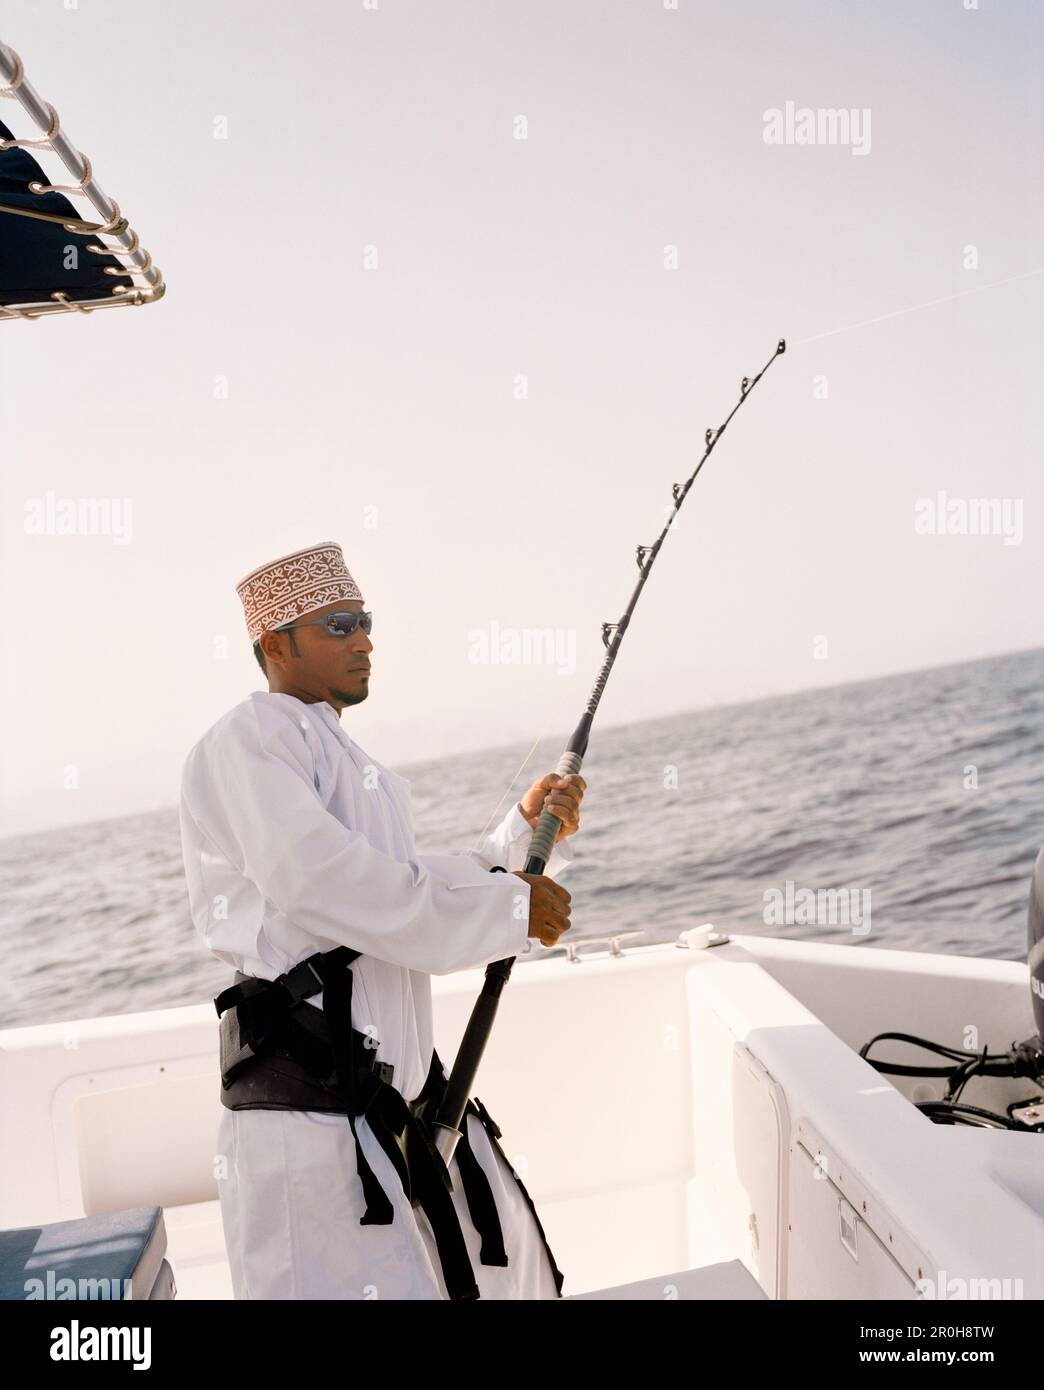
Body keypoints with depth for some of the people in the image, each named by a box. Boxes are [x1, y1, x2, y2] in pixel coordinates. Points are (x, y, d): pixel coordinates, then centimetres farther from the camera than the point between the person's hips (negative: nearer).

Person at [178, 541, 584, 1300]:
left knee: (499, 1262, 19)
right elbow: (319, 879, -24)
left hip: (404, 1081, 10)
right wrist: (510, 909, -20)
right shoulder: (250, 738, -9)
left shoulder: (356, 767, 21)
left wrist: (527, 833, 7)